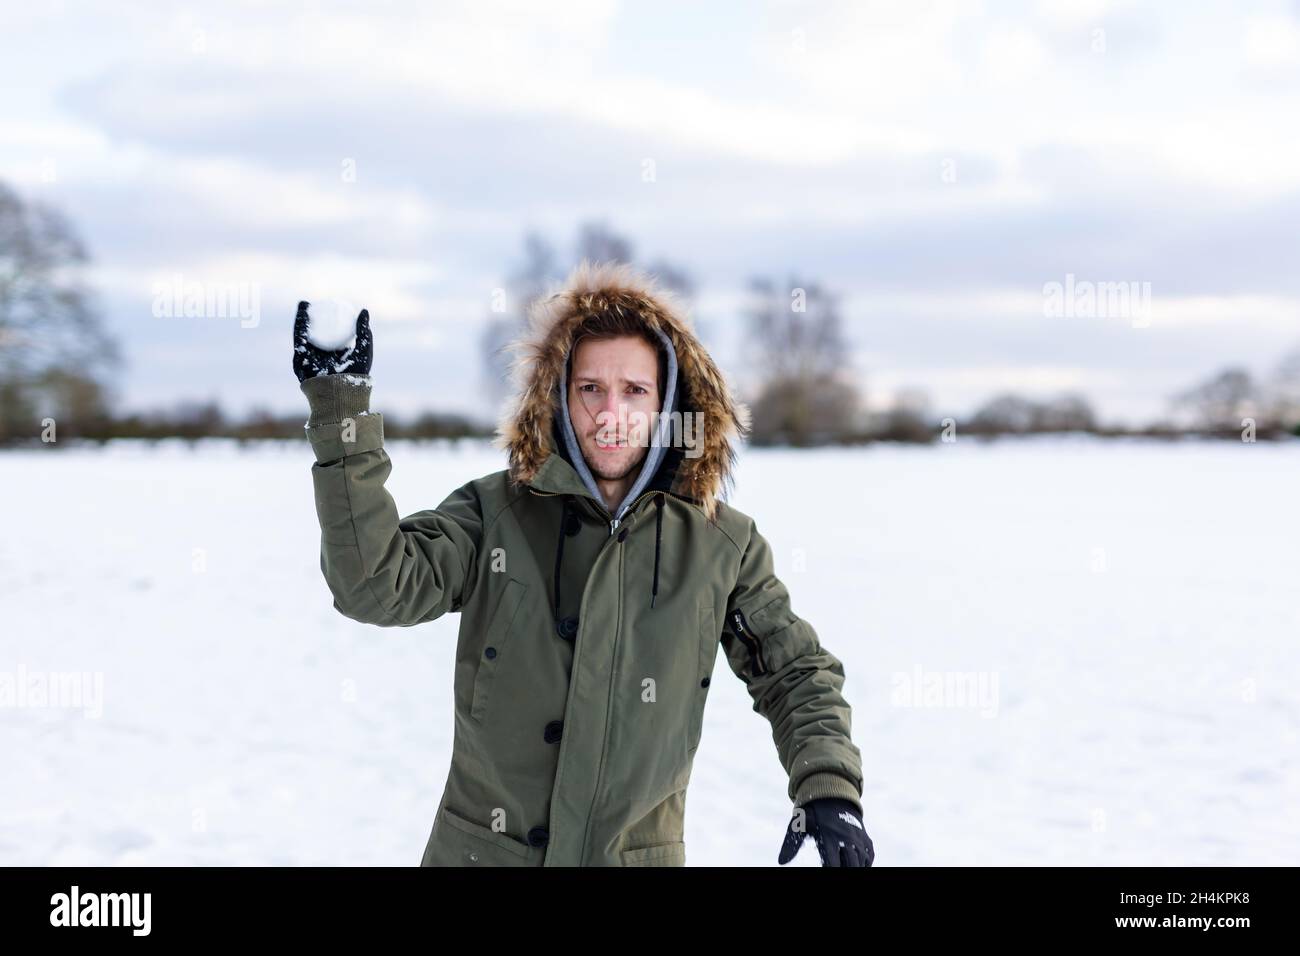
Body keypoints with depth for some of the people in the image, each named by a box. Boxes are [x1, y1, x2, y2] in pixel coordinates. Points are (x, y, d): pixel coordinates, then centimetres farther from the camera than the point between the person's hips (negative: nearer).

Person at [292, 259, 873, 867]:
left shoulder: (722, 545, -2)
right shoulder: (495, 514, -5)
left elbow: (797, 674, 7)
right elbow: (378, 581, -19)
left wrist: (829, 791, -8)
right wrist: (341, 411, -24)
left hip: (638, 852, 1)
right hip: (485, 848, 0)